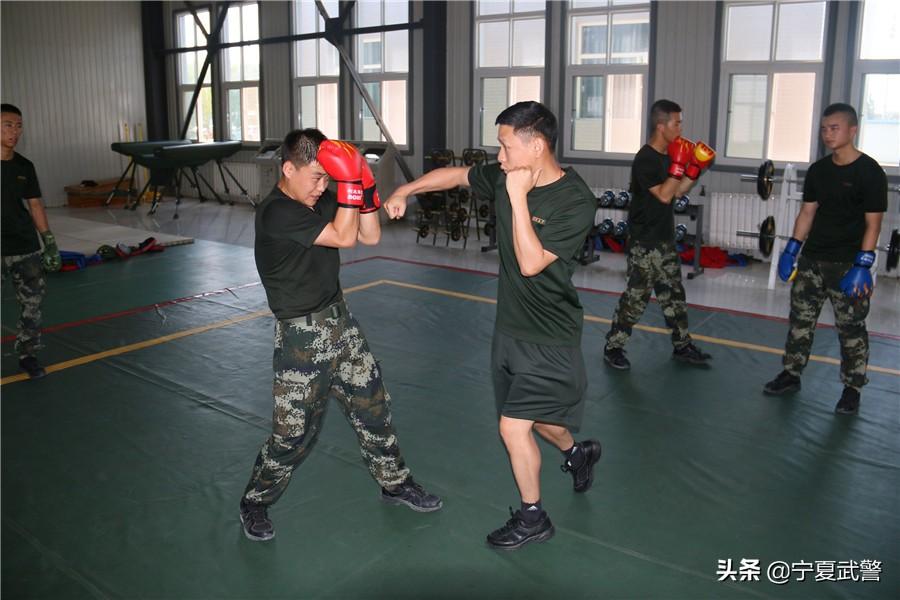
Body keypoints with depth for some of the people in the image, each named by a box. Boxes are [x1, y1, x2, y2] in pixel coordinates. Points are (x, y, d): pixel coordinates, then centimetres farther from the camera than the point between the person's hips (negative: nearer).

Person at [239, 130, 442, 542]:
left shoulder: (321, 199, 3)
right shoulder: (276, 213, -22)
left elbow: (371, 236, 4)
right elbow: (344, 237, -27)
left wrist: (365, 186, -8)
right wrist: (350, 180, -24)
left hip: (339, 320, 8)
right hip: (302, 334, -7)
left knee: (373, 405, 15)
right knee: (294, 430, 2)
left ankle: (394, 483, 34)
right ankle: (255, 502, 26)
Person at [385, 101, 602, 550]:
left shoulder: (576, 202, -23)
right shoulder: (504, 177, -5)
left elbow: (531, 262, -29)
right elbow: (455, 174, 12)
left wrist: (518, 197, -29)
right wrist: (404, 191, 9)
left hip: (548, 337, -7)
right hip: (510, 325, 7)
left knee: (513, 425, -5)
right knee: (534, 415, 21)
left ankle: (532, 517, 19)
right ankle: (578, 453, 53)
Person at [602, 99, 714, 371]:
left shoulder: (668, 156, 9)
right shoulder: (645, 159, -18)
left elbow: (678, 192, 16)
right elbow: (664, 195, -23)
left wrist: (695, 169, 5)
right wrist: (679, 164, -20)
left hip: (665, 240, 9)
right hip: (645, 243, -9)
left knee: (673, 294, 15)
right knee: (635, 297, -4)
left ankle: (682, 346, 26)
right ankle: (613, 347, 8)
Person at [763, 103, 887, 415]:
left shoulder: (870, 172, -10)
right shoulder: (818, 170, 7)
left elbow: (873, 223, -12)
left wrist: (862, 266, -18)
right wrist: (791, 249, 4)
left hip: (848, 264, -5)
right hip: (811, 260, 5)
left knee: (851, 329, 3)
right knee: (800, 319, 11)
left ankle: (852, 390, 16)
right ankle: (791, 375, 25)